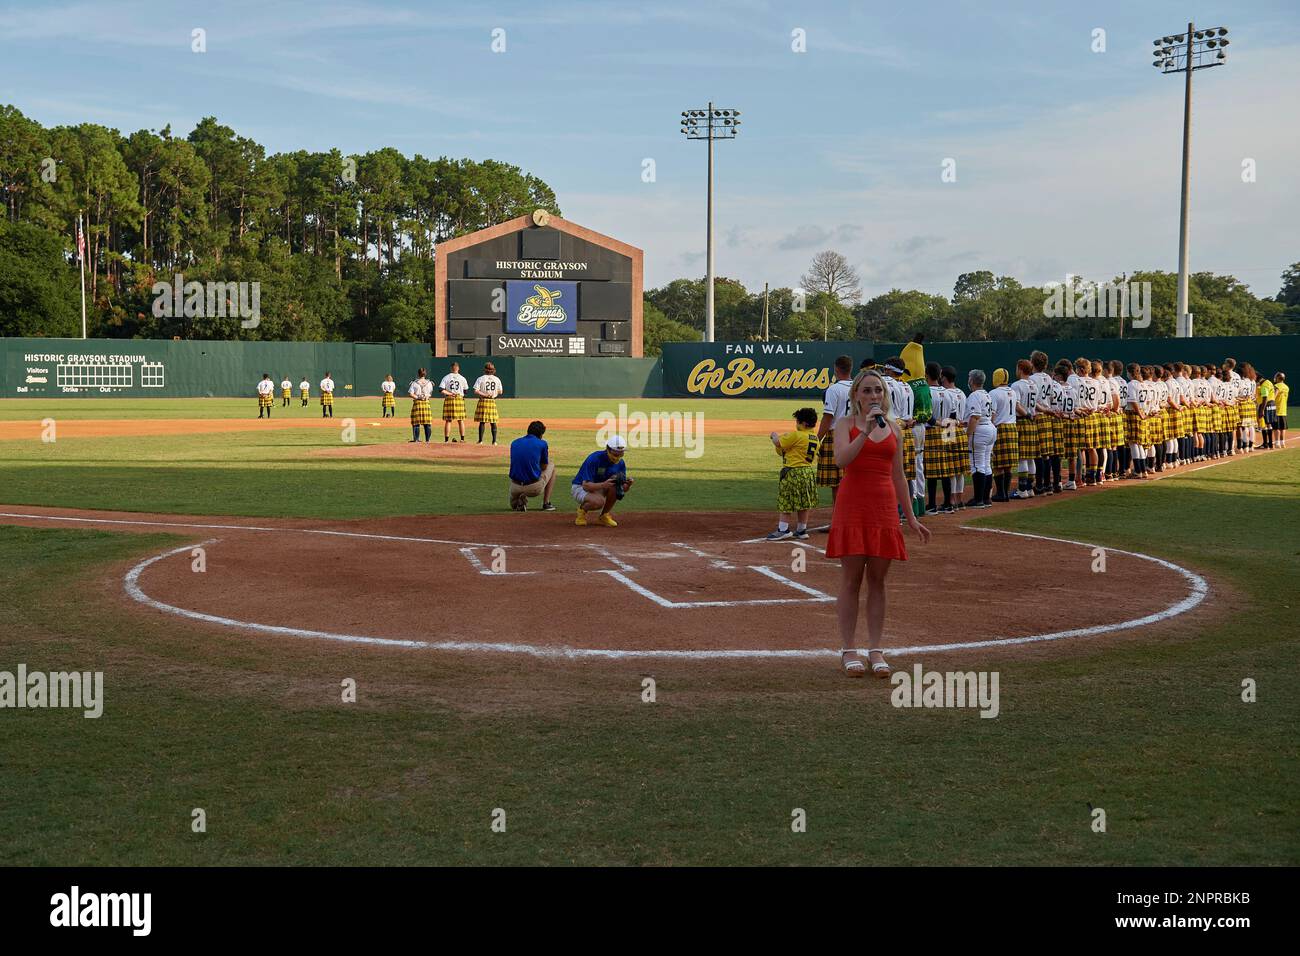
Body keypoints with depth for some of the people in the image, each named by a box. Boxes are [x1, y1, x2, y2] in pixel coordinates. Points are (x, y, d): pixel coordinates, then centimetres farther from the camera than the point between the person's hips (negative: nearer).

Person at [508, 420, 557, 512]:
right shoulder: (542, 444, -1)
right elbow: (544, 467, 9)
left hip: (515, 488, 4)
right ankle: (546, 503, 17)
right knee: (551, 465, 26)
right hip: (535, 489, -4)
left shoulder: (514, 443, 11)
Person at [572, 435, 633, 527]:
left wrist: (627, 485, -28)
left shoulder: (620, 463, -8)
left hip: (599, 488, 6)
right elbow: (586, 485, -30)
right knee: (599, 501, -37)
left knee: (615, 485, -25)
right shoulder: (594, 459, -26)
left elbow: (623, 489, -4)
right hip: (580, 488, -6)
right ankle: (582, 509, -1)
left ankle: (604, 516, -7)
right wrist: (603, 485, -46)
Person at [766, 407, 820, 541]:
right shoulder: (815, 438, 10)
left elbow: (778, 443, -13)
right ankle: (801, 531, 17)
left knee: (786, 502, -3)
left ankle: (783, 529, -4)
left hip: (793, 472, -9)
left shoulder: (796, 435, -15)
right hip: (810, 472, 9)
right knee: (803, 504, 13)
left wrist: (774, 435, 9)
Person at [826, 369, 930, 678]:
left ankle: (875, 650, 9)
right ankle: (848, 650, 4)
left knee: (877, 580, 5)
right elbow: (841, 459, -17)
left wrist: (911, 518, 13)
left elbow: (898, 476, 15)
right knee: (851, 579, -2)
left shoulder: (893, 428, 12)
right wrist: (866, 430, -24)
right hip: (852, 505, -3)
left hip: (885, 507, 3)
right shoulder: (846, 424, 1)